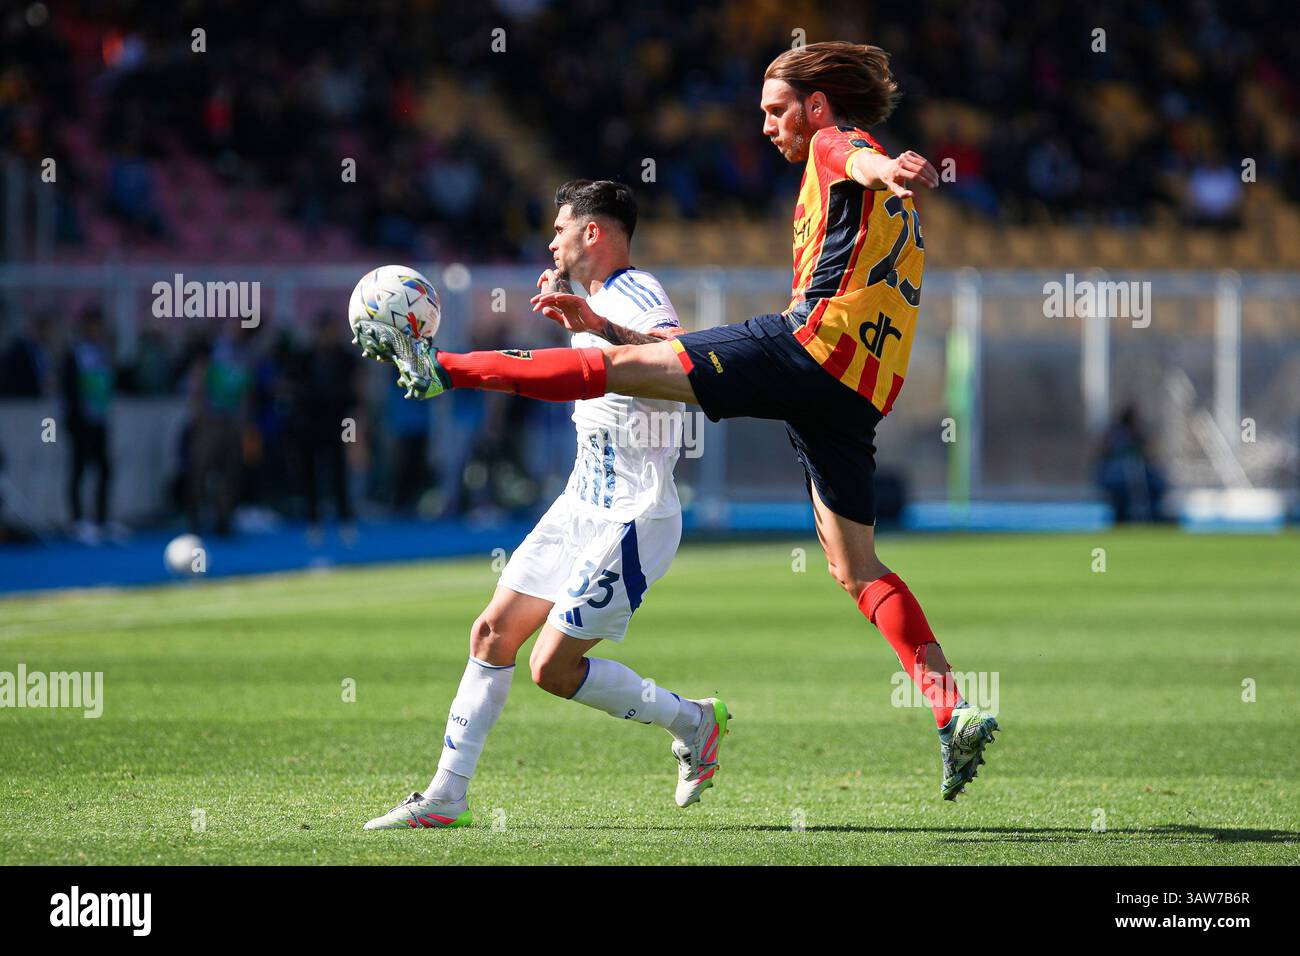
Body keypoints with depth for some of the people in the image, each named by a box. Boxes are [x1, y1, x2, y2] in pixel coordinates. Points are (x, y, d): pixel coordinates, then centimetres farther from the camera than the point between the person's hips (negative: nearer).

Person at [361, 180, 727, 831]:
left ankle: (692, 721, 10)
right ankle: (447, 795, 11)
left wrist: (601, 326, -50)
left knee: (553, 666, -9)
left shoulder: (636, 296, -17)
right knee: (492, 634, 6)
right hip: (579, 506, 10)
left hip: (631, 520, -10)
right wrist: (563, 296, 31)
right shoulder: (597, 299, 13)